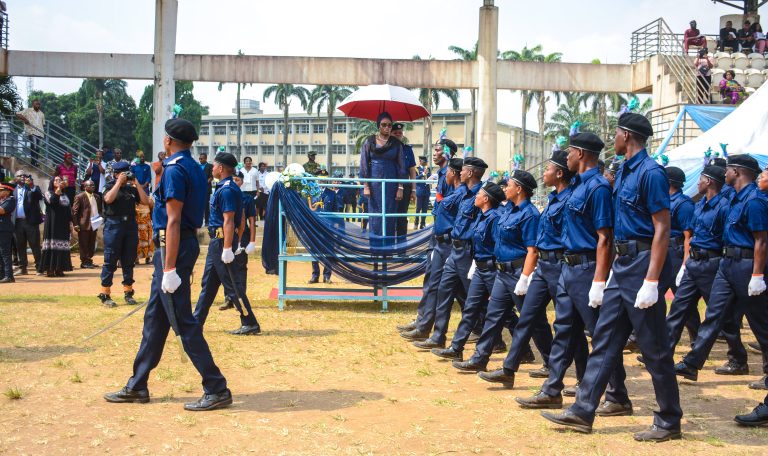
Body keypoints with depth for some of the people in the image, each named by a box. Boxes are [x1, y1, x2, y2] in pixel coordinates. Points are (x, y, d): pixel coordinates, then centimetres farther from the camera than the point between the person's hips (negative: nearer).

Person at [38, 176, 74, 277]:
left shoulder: (65, 195, 18)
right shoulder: (48, 193, 4)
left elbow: (69, 210, 18)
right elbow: (52, 201, -19)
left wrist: (70, 223, 10)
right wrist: (59, 188, -23)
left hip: (63, 224, 4)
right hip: (52, 224, -4)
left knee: (62, 245, 0)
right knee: (52, 244, -9)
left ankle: (59, 269, 2)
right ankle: (49, 269, -9)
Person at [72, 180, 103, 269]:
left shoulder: (97, 196, 13)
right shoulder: (80, 197, -7)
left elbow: (100, 209, 22)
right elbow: (74, 211, -9)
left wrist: (100, 217, 5)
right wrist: (75, 224, -14)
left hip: (94, 224, 6)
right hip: (84, 225, -6)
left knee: (92, 245, 11)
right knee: (84, 245, 0)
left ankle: (89, 261, 20)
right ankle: (84, 262, 5)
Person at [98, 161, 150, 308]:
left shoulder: (131, 189, 14)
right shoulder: (110, 186, 3)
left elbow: (146, 202, 3)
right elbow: (108, 199, -19)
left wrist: (137, 184, 0)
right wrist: (119, 182, -12)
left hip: (131, 226, 5)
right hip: (113, 226, -5)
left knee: (129, 261, 8)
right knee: (110, 261, -4)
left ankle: (128, 293, 16)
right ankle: (105, 294, -2)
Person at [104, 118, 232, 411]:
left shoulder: (175, 170, -16)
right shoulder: (194, 169, 13)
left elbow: (173, 220, -21)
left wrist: (170, 268, -23)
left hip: (174, 246, -10)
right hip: (188, 242, 10)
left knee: (182, 322, -6)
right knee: (154, 317, 15)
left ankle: (216, 390, -3)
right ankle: (137, 386, 25)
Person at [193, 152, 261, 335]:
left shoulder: (226, 190, -17)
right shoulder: (228, 188, 14)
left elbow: (228, 221, -22)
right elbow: (241, 220, 18)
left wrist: (227, 248, -25)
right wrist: (237, 241, 20)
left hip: (222, 240, -11)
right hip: (216, 241, 11)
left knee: (232, 284, -6)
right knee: (208, 283, 14)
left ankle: (250, 323, -2)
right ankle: (196, 321, 22)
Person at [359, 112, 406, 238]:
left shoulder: (396, 143, 2)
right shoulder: (369, 141, 0)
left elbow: (401, 166, 2)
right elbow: (364, 164, 0)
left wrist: (400, 188, -5)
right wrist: (365, 186, -7)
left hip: (391, 183, 0)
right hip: (374, 182, 0)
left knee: (389, 216, 0)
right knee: (375, 216, 1)